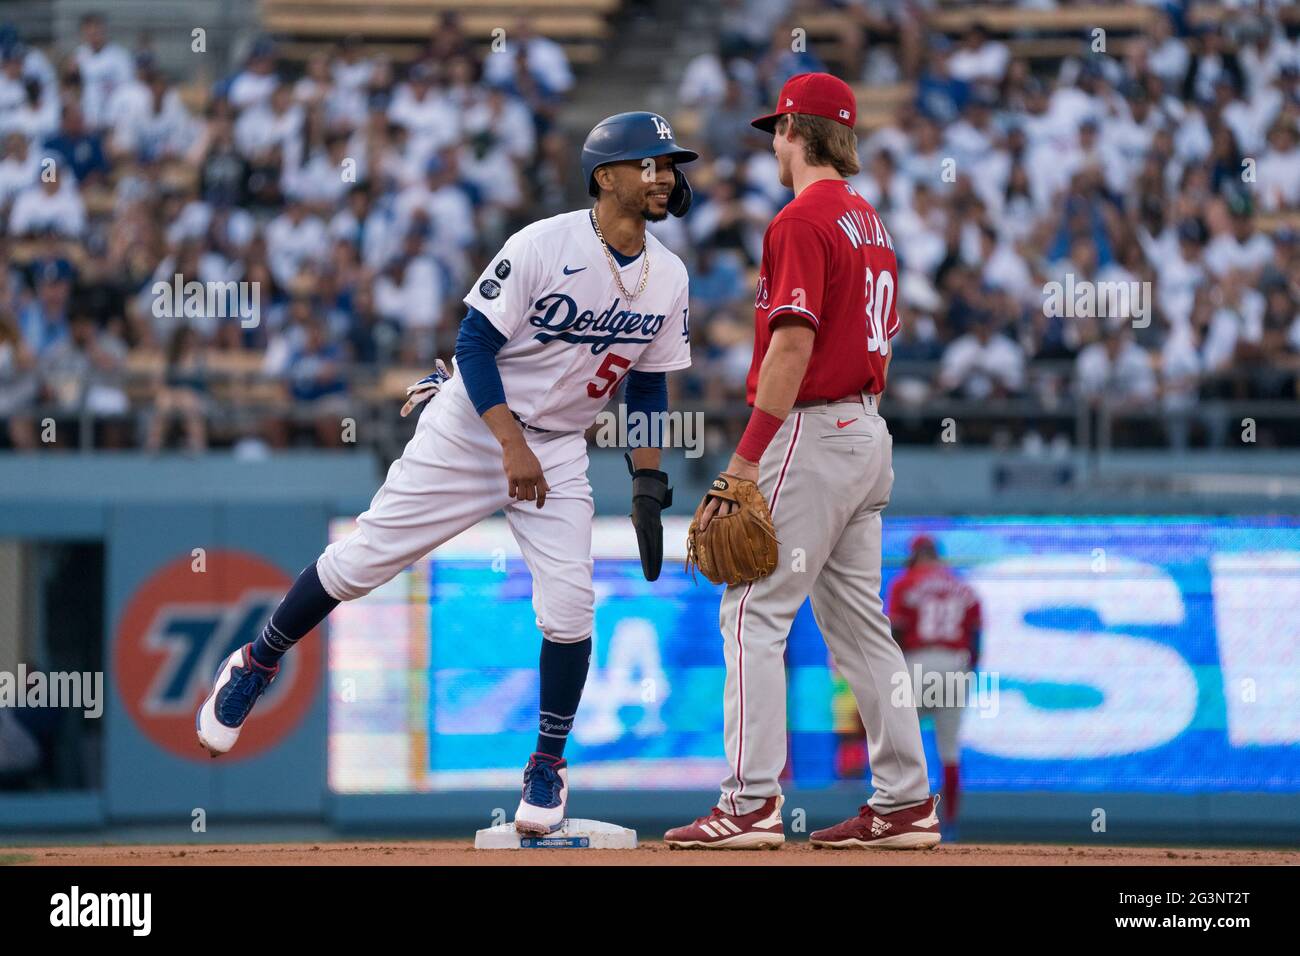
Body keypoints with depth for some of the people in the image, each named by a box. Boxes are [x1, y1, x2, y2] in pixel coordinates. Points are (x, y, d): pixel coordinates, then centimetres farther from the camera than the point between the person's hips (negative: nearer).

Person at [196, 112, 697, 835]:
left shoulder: (668, 276, -1)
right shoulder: (543, 245, -19)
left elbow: (648, 388, 9)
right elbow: (475, 344, -17)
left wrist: (649, 485, 1)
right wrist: (513, 447, -25)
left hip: (560, 451, 4)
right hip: (472, 426, -4)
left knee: (570, 606, -10)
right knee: (363, 561, -2)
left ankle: (549, 765, 9)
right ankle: (255, 667, 20)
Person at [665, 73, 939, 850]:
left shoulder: (803, 221, -13)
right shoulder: (870, 221, 16)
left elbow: (793, 346, -21)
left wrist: (747, 460, -22)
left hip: (811, 433, -9)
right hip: (869, 434, 9)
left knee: (755, 613, -9)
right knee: (859, 619, 12)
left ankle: (752, 803, -14)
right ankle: (906, 801, 12)